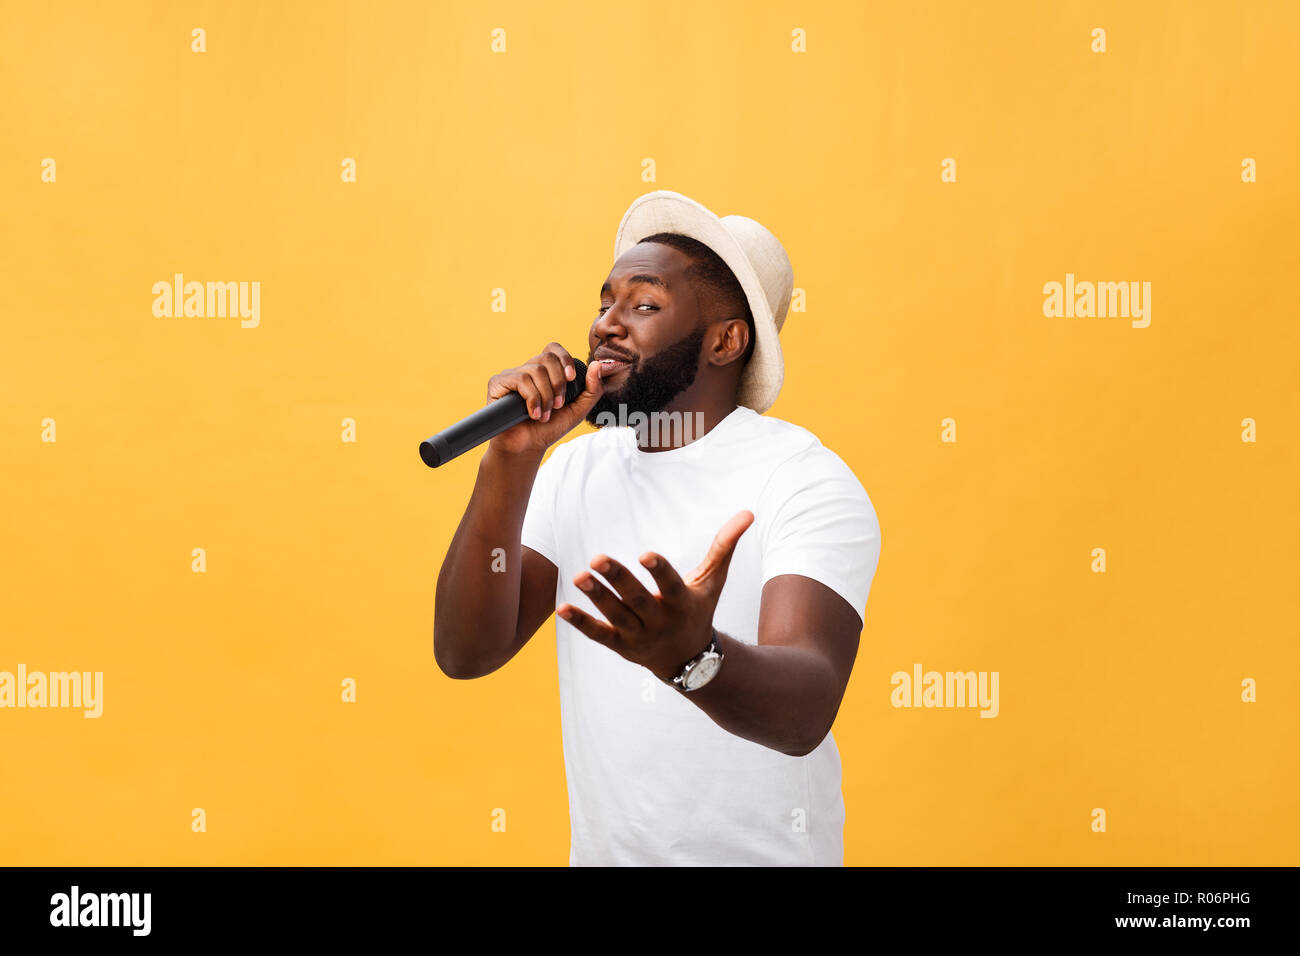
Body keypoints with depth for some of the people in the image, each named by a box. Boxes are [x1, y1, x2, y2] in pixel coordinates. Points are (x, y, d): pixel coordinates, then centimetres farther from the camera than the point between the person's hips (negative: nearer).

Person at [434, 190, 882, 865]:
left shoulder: (807, 480, -17)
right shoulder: (576, 468, 0)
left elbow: (805, 713, -30)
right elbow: (464, 652, -10)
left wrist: (690, 655, -49)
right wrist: (512, 458, -19)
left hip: (760, 856, -4)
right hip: (600, 850, 5)